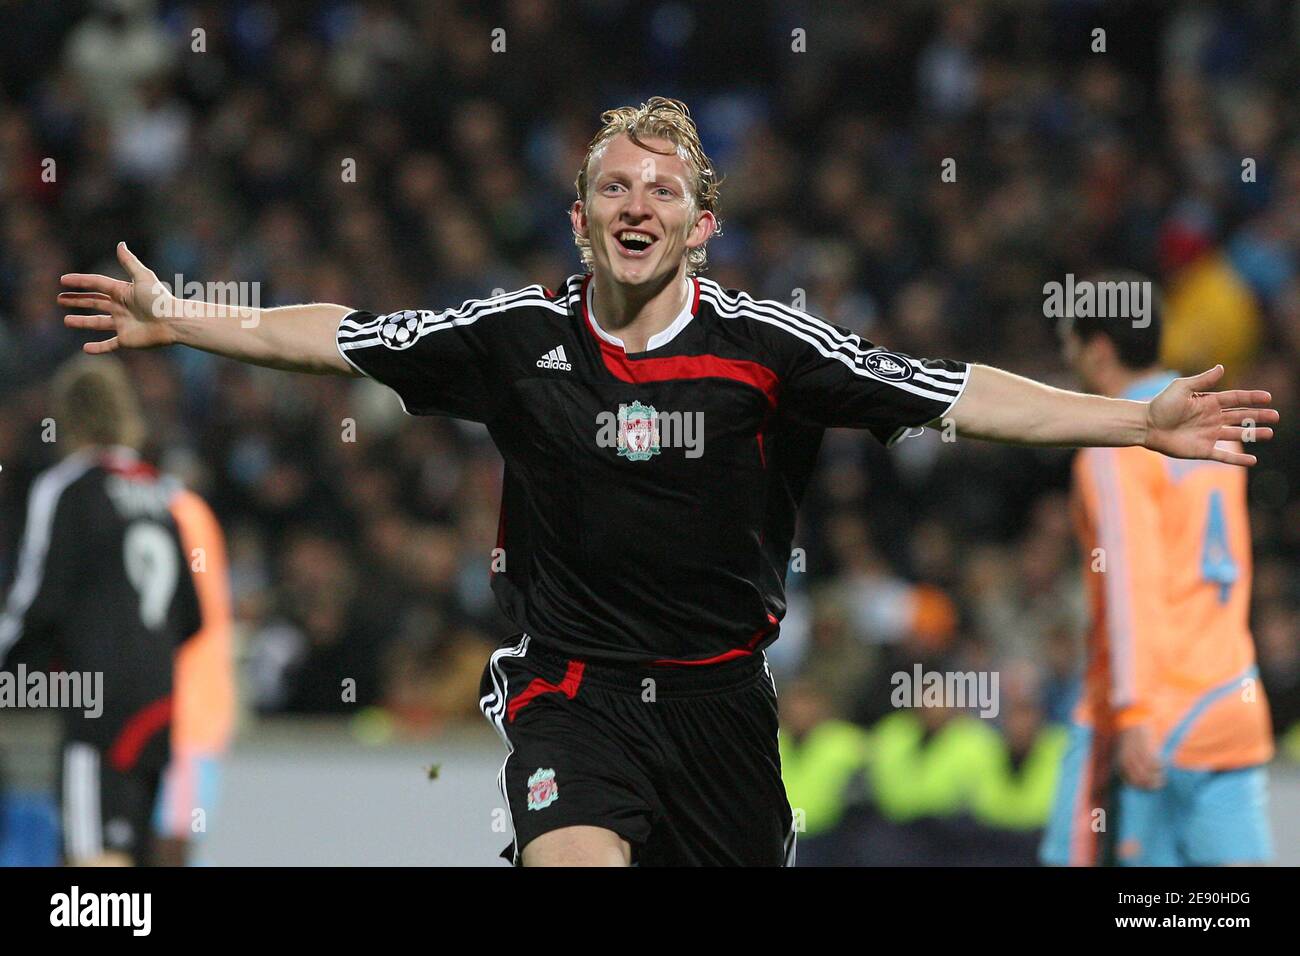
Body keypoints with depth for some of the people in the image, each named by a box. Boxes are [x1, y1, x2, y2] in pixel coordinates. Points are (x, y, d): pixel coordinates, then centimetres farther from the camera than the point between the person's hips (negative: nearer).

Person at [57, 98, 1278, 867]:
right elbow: (335, 337, 6)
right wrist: (178, 320, 3)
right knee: (574, 866, -27)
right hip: (570, 683, -1)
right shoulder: (521, 336, -3)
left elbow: (957, 394, -8)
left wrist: (1137, 421, -15)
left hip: (717, 694, 2)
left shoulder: (763, 344, -6)